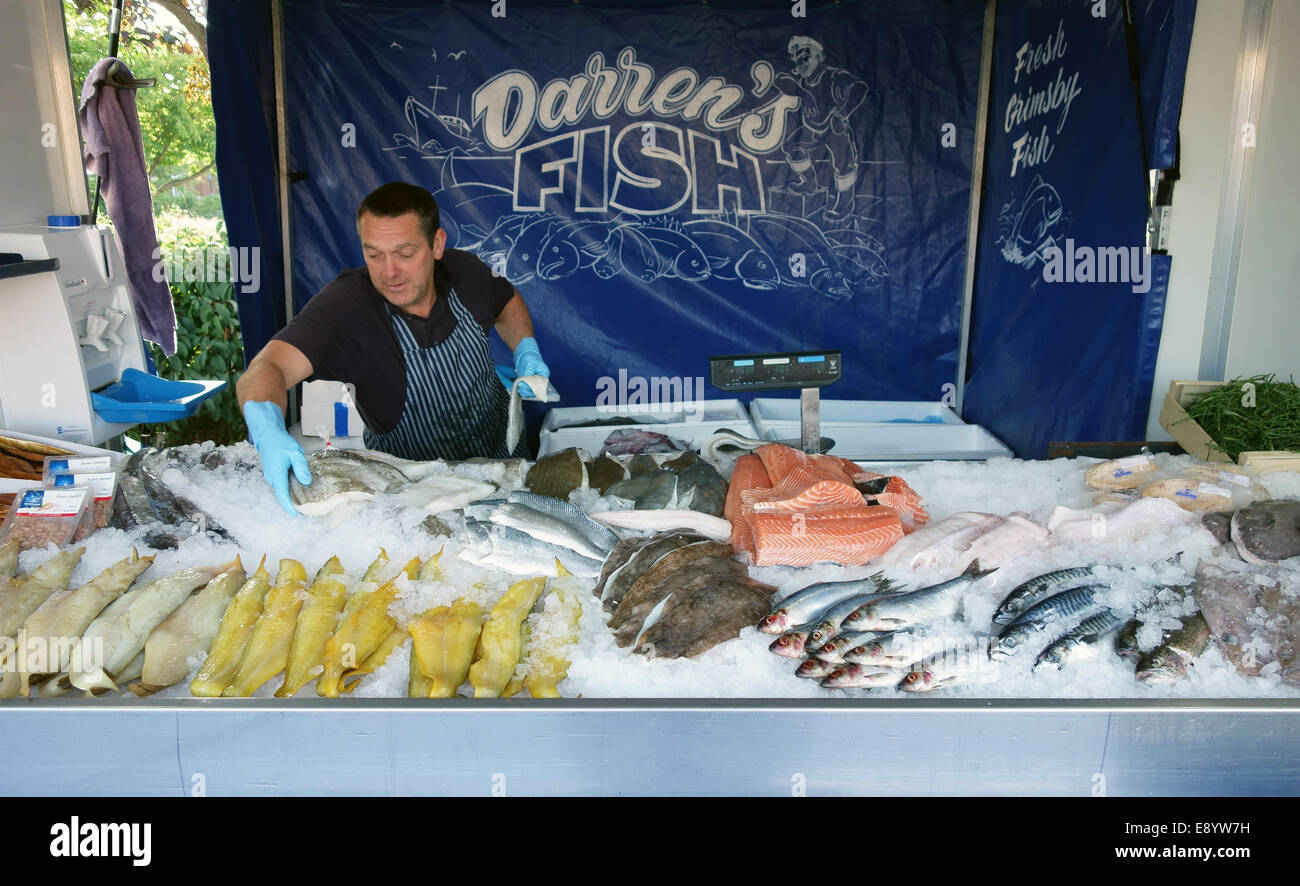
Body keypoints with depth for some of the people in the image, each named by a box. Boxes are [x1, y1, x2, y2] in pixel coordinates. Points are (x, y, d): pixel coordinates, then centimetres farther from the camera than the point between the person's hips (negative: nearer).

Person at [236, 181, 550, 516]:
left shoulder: (465, 271, -10)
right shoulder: (344, 306, -24)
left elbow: (507, 301, 14)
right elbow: (268, 367, -38)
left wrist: (526, 350, -3)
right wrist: (268, 430, -58)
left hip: (503, 454, 4)